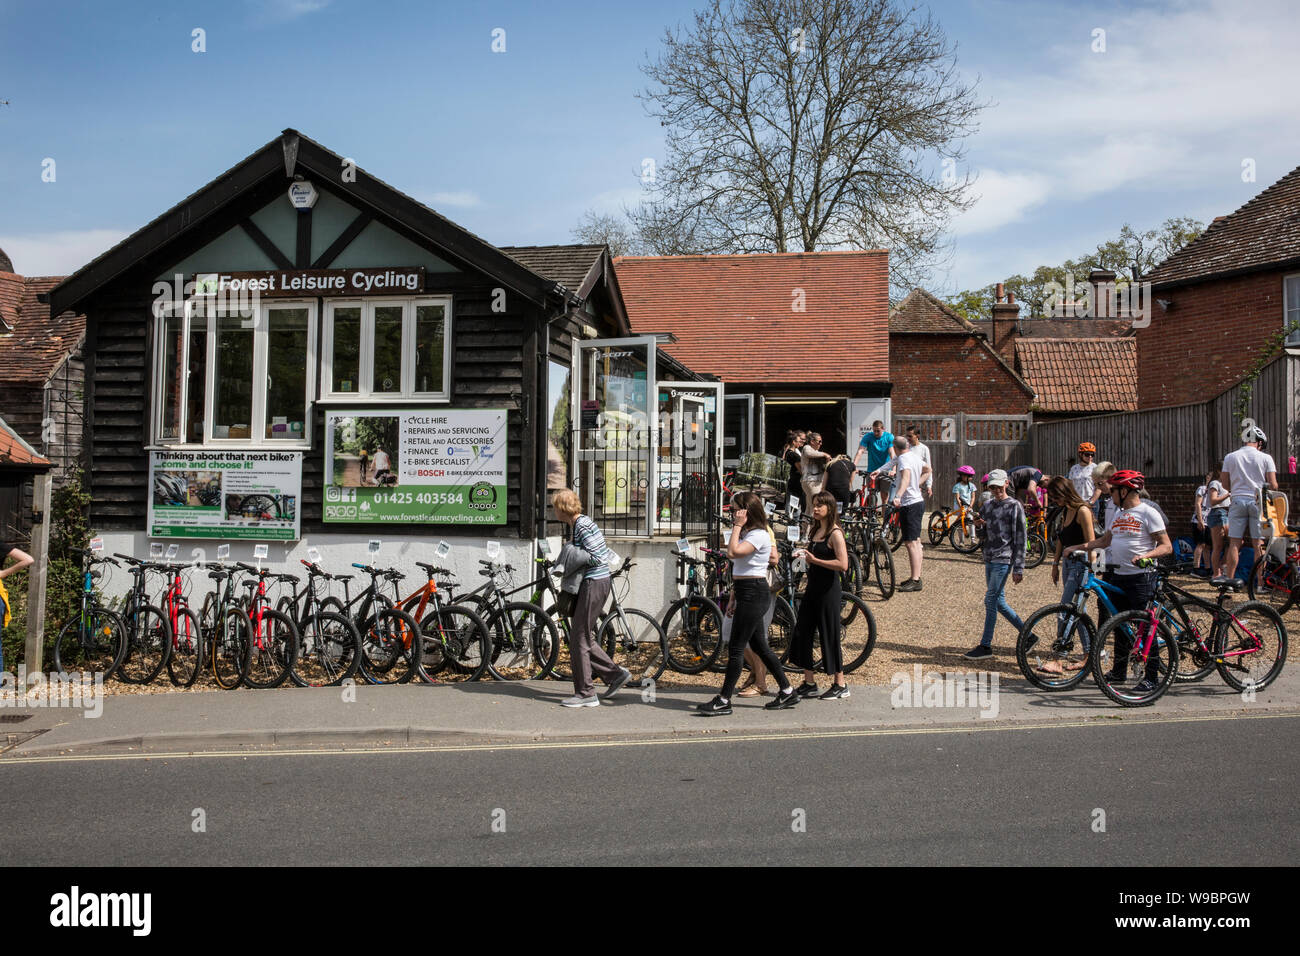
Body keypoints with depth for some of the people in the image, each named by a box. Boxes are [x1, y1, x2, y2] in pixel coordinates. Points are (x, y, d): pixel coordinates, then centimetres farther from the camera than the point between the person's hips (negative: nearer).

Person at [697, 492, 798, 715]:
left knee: (736, 647, -7)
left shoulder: (759, 535, -14)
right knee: (759, 646, 13)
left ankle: (724, 701, -2)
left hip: (754, 594, -10)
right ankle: (787, 692, 21)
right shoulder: (747, 533, 17)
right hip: (746, 593, 10)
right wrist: (734, 595, 20)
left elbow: (733, 552, -28)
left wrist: (737, 526, -19)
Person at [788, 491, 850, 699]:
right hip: (812, 588, 9)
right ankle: (809, 684, 16)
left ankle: (840, 685, 11)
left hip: (828, 590, -9)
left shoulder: (835, 533, -12)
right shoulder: (816, 530, 13)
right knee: (801, 634, 7)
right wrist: (803, 555, 6)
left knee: (830, 636, -1)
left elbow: (843, 564, -22)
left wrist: (814, 560, -19)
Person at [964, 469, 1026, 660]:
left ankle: (985, 646, -6)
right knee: (999, 602, 10)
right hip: (989, 559, 7)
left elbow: (1020, 538, -7)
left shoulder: (1014, 506, -5)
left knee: (991, 601, -10)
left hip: (1004, 560, -7)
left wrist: (1019, 568, -11)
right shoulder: (988, 506, 15)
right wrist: (979, 525, -4)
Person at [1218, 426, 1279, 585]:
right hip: (1258, 501, -1)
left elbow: (1225, 484, 5)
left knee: (1235, 542, 3)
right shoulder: (1266, 458, 1)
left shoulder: (1230, 457, 5)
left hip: (1237, 500, 1)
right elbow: (1273, 485, -2)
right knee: (1259, 543, 3)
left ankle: (1228, 577, 3)